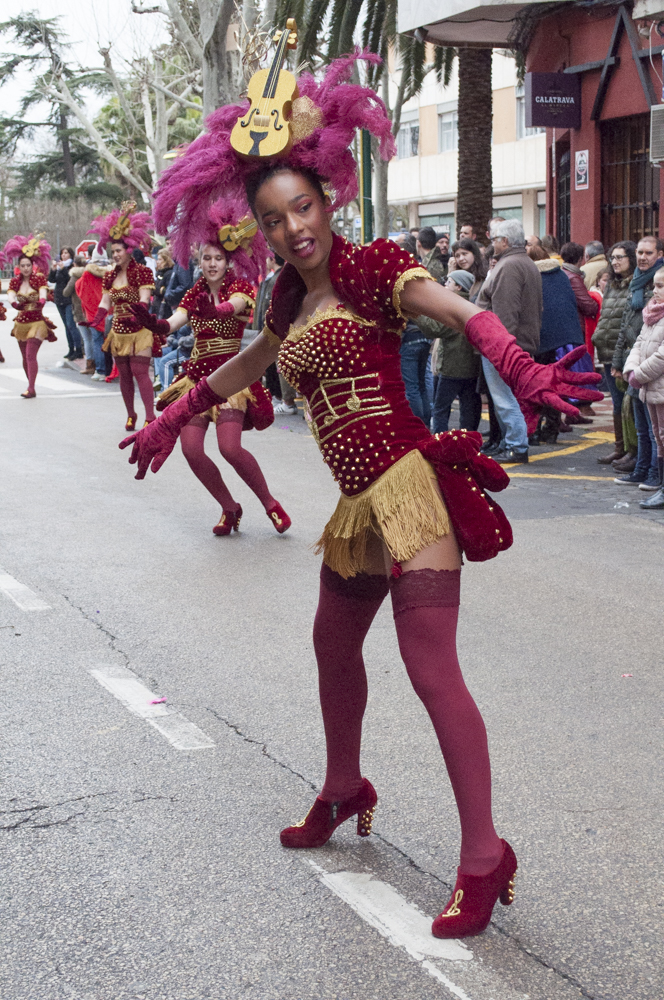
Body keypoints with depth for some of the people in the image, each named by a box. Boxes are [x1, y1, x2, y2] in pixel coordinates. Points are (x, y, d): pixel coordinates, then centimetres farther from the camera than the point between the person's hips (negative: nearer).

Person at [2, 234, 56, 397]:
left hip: (36, 322, -5)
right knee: (25, 357, 11)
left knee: (31, 355, -16)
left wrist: (41, 301, -46)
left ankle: (31, 389, -18)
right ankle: (31, 386, 23)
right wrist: (15, 303, -37)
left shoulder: (39, 278, -7)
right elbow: (11, 296, -14)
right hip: (21, 322, 5)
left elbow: (43, 294, -23)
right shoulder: (15, 281, 2)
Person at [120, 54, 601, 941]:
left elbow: (463, 314, -24)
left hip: (409, 485, -8)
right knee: (334, 646, 21)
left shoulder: (371, 268, -8)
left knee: (431, 668, -12)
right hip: (358, 502, 8)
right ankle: (344, 792, 44)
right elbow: (245, 366, 31)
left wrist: (525, 374, -43)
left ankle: (484, 857, -5)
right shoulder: (292, 299, 12)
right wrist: (172, 422, 41)